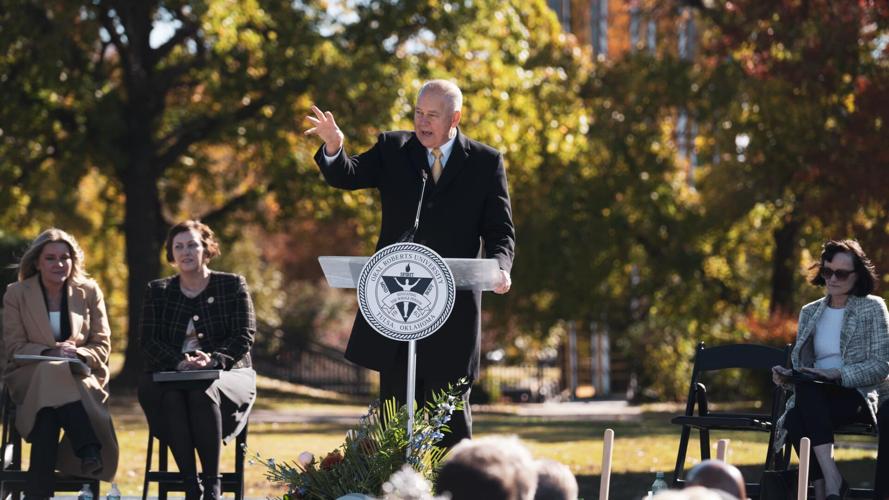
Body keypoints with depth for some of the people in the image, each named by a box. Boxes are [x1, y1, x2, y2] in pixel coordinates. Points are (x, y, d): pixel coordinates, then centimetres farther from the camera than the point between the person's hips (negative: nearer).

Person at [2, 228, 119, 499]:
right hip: (30, 377, -1)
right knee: (51, 373, -39)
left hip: (80, 376, 1)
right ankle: (89, 451, -48)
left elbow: (102, 346, 7)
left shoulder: (89, 291, 10)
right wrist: (50, 353, -19)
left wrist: (76, 354, -16)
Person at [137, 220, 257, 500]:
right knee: (171, 396, -35)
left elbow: (245, 335, -1)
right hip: (171, 375, 2)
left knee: (203, 391, -37)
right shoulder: (157, 292, 15)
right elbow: (149, 341, 3)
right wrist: (180, 362, -18)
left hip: (226, 374, -2)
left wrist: (213, 359, -22)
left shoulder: (233, 286, 9)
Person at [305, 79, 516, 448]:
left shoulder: (486, 163, 2)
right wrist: (334, 148, -27)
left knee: (451, 417, 3)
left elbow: (500, 232, 1)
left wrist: (499, 266, -21)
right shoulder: (393, 149, 7)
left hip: (452, 308, -2)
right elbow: (346, 176, -4)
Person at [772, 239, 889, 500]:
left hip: (860, 397, -4)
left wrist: (837, 375, -18)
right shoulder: (810, 312, 18)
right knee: (793, 421, -34)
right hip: (814, 400, 4)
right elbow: (801, 365, 20)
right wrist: (786, 377, -4)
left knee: (808, 389, -37)